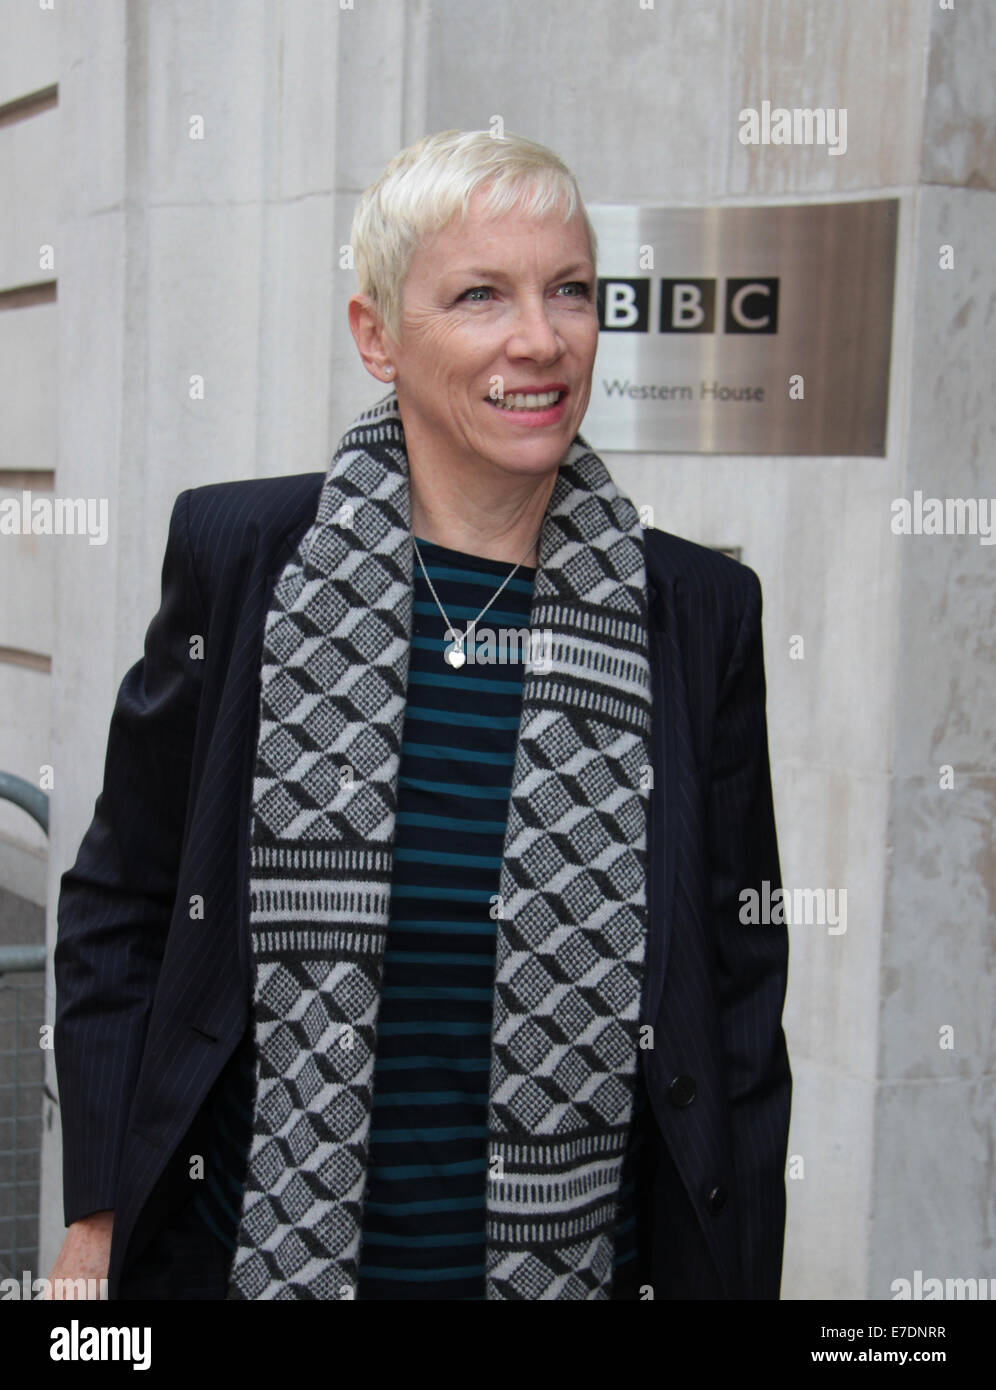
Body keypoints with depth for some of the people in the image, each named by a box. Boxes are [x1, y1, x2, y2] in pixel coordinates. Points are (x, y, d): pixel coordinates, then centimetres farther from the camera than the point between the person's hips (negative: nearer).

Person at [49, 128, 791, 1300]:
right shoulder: (238, 554, -7)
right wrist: (98, 1218, -3)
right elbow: (119, 903, 1)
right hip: (241, 1252, 0)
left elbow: (737, 995, 1)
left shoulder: (700, 611, -5)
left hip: (579, 1261, 1)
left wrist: (723, 1282, -1)